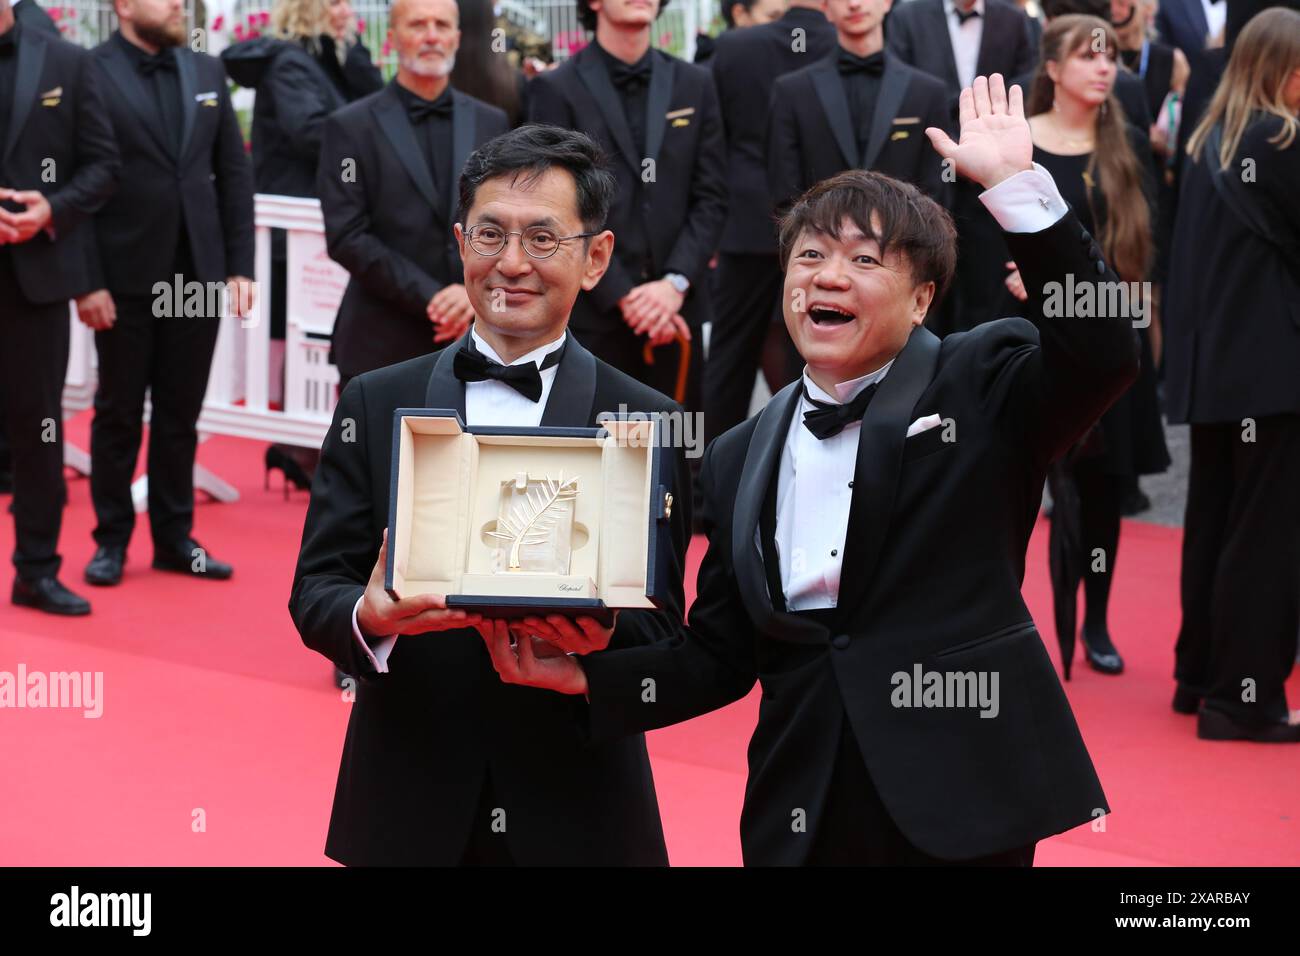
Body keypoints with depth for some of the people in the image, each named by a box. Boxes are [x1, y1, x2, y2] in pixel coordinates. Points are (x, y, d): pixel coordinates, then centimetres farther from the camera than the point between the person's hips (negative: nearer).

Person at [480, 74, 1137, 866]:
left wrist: (1016, 185, -25)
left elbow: (1101, 355, -21)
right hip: (804, 809, 4)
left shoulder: (982, 389, -1)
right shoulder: (741, 459, 12)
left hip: (961, 788, -4)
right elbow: (718, 654, 12)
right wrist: (585, 676, -4)